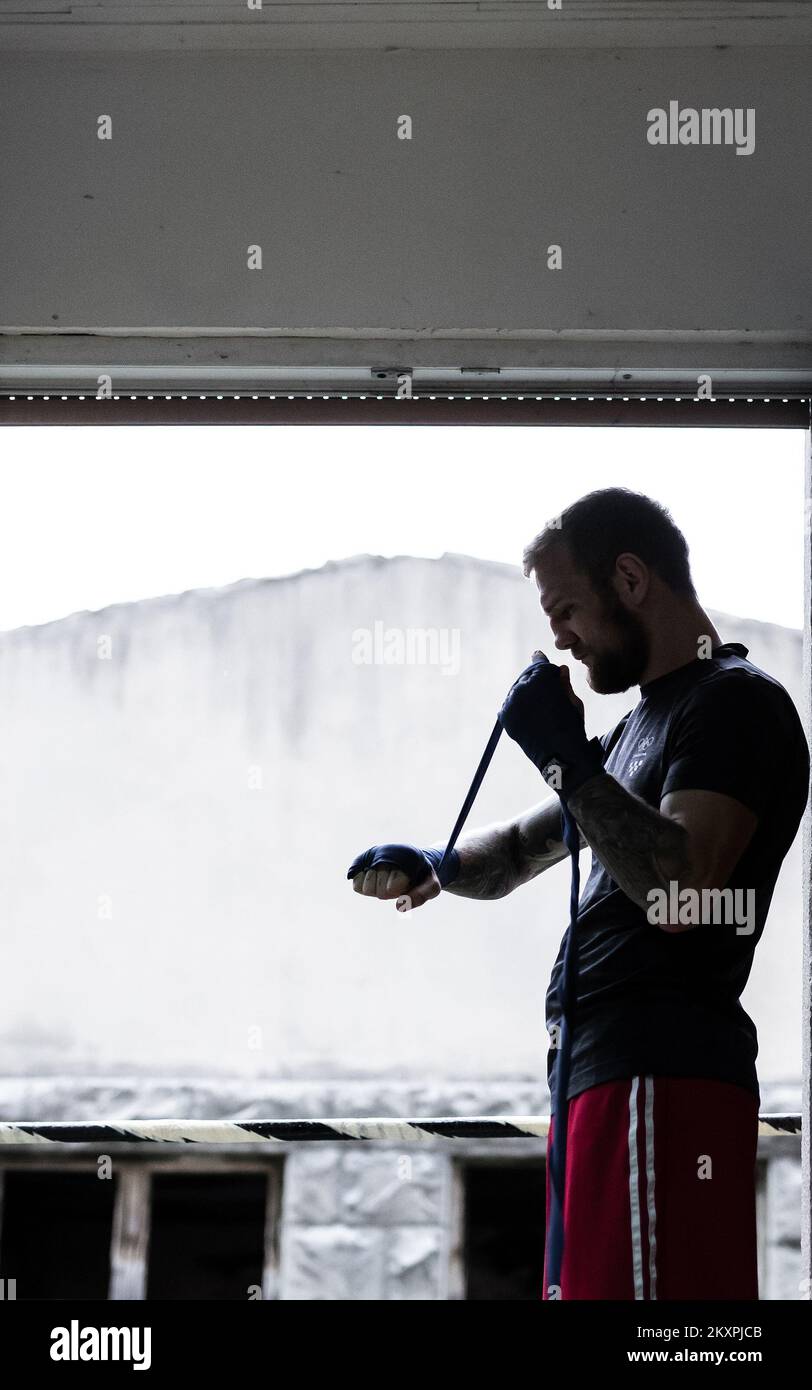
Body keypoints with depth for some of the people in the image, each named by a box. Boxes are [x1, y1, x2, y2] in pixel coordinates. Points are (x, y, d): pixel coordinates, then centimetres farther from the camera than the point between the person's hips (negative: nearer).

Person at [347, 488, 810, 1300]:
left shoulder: (734, 702, -7)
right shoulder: (647, 721, 24)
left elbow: (679, 891, -21)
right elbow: (519, 852, 32)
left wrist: (566, 755, -15)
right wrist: (430, 866, 11)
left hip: (660, 1080, -10)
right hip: (600, 1072, 10)